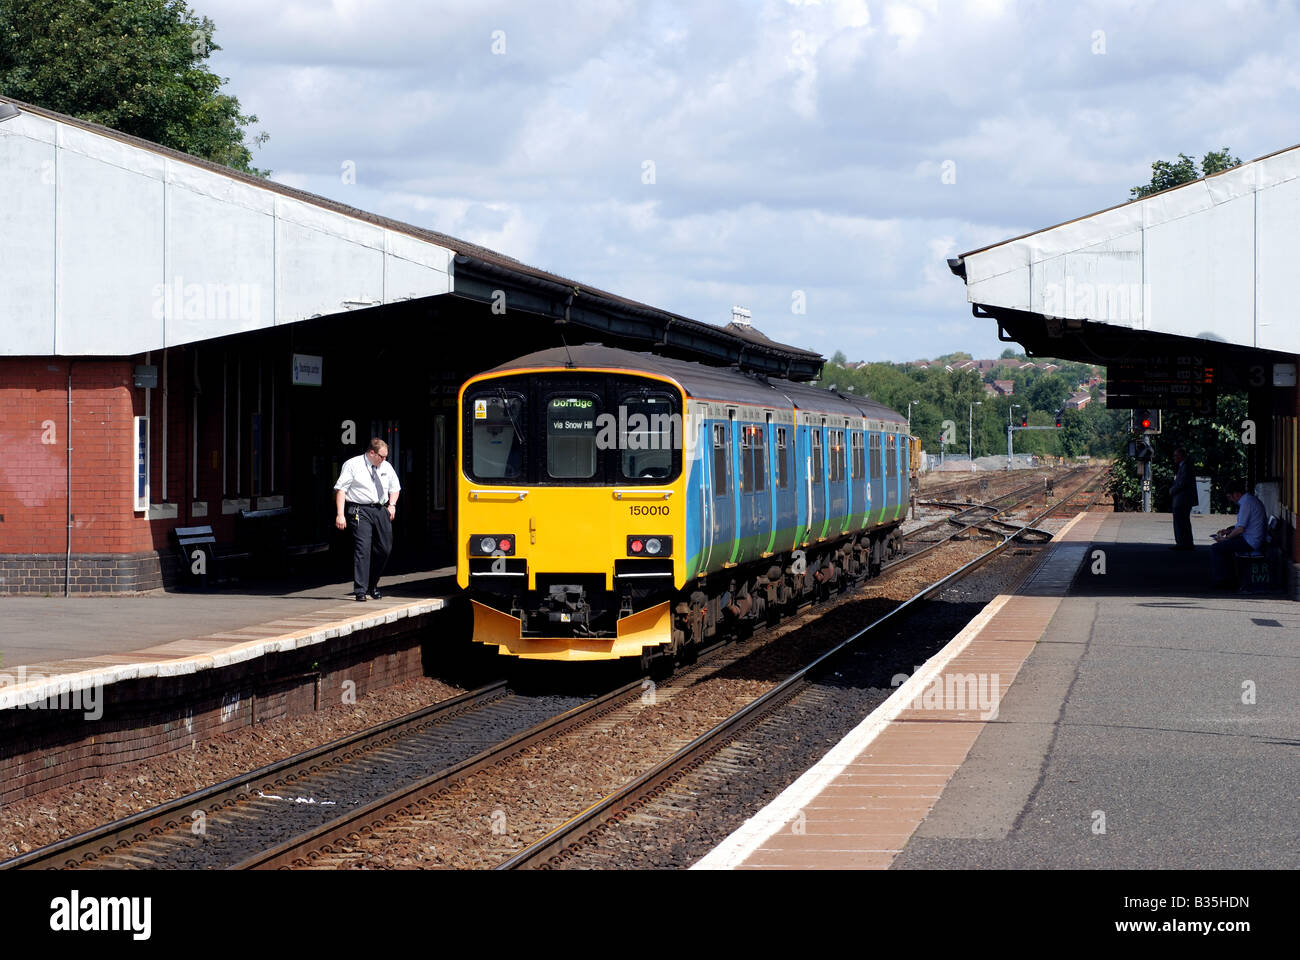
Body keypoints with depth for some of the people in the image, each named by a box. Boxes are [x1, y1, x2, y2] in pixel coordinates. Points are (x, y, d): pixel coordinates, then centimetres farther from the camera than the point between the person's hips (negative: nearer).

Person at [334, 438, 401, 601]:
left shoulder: (386, 467, 15)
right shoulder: (352, 465, -2)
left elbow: (395, 488, 28)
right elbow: (341, 489, -5)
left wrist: (392, 504, 8)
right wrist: (340, 514, -14)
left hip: (381, 510, 6)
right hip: (360, 511, -6)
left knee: (385, 548, 5)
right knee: (362, 548, -15)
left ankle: (373, 586, 23)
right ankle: (360, 590, -15)